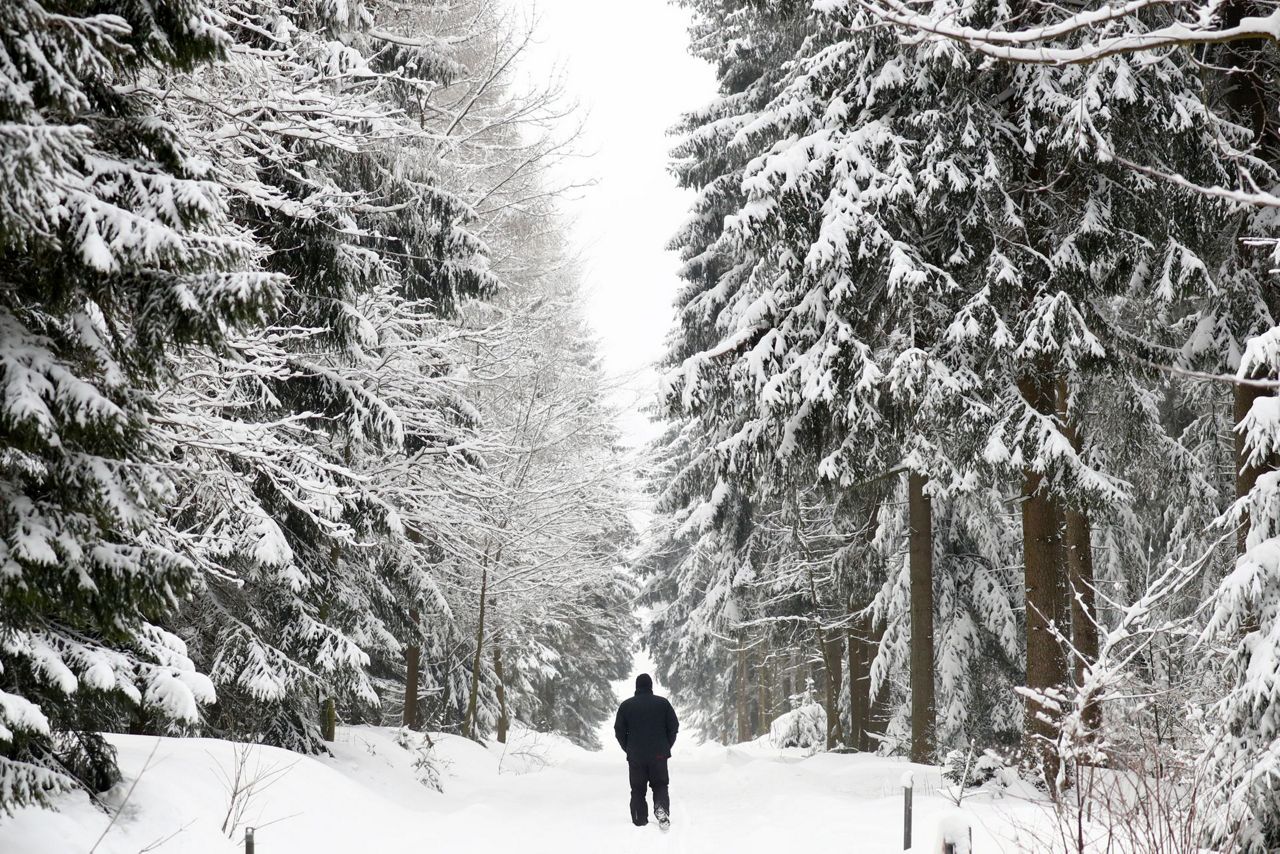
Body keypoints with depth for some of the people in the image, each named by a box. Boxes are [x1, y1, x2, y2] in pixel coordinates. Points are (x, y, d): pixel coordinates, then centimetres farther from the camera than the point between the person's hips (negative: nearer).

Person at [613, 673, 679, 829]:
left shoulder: (626, 705, 2)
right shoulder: (663, 703, 1)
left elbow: (619, 730, 4)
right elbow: (674, 727, 2)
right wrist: (666, 746, 13)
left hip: (635, 756, 0)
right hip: (659, 754, 0)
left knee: (637, 788, 9)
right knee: (660, 784, 8)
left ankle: (640, 820, 3)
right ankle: (661, 808, -19)